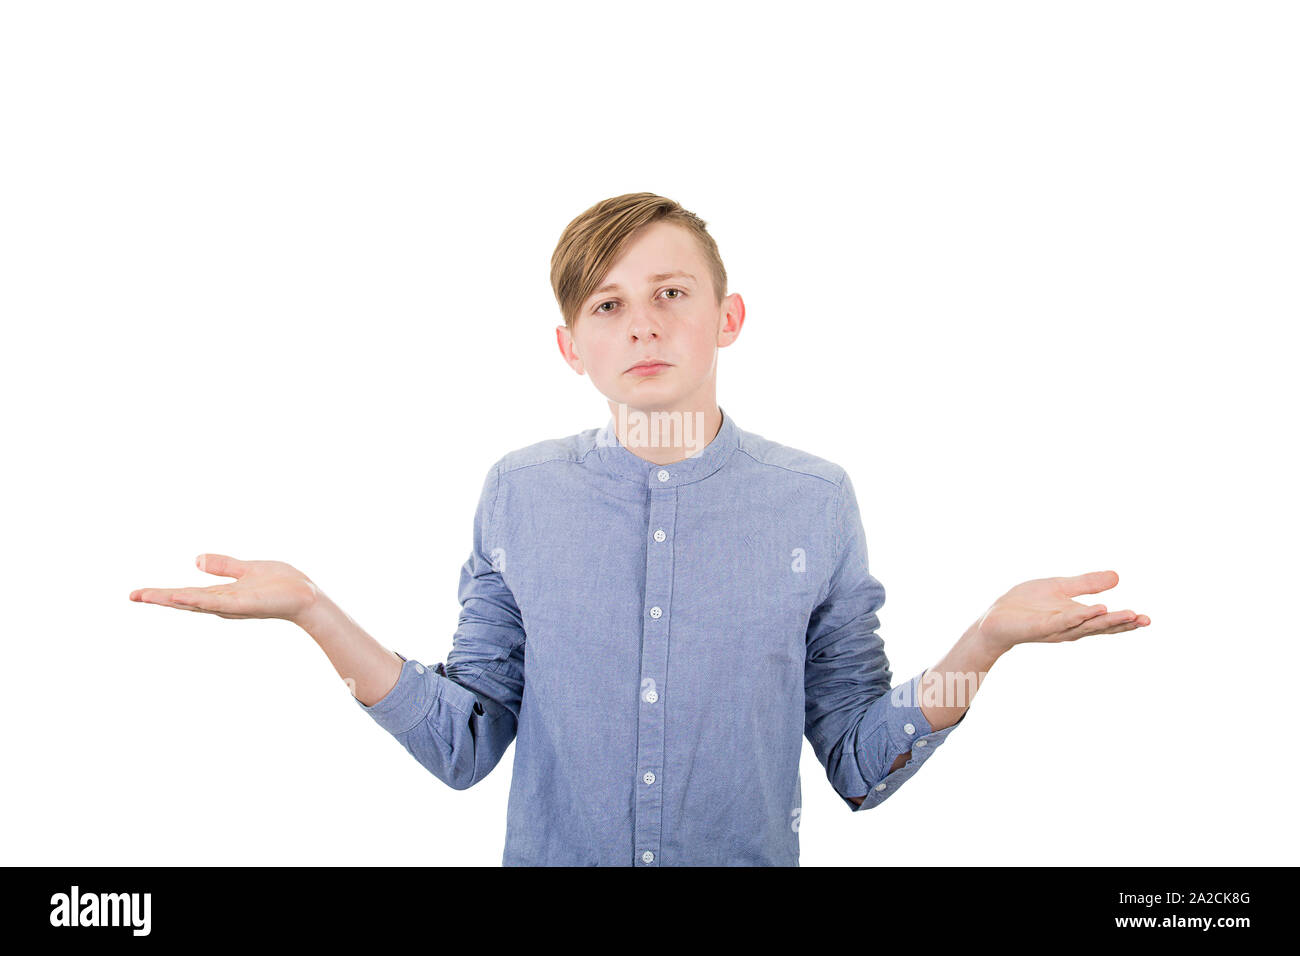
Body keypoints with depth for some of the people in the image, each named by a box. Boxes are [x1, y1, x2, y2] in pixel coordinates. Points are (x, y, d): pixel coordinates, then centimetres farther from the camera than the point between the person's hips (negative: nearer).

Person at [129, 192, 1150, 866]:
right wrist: (312, 610, -15)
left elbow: (861, 766, -5)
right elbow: (465, 744, -4)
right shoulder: (519, 494, -6)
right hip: (552, 854, 1)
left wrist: (987, 638, -20)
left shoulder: (817, 501, -8)